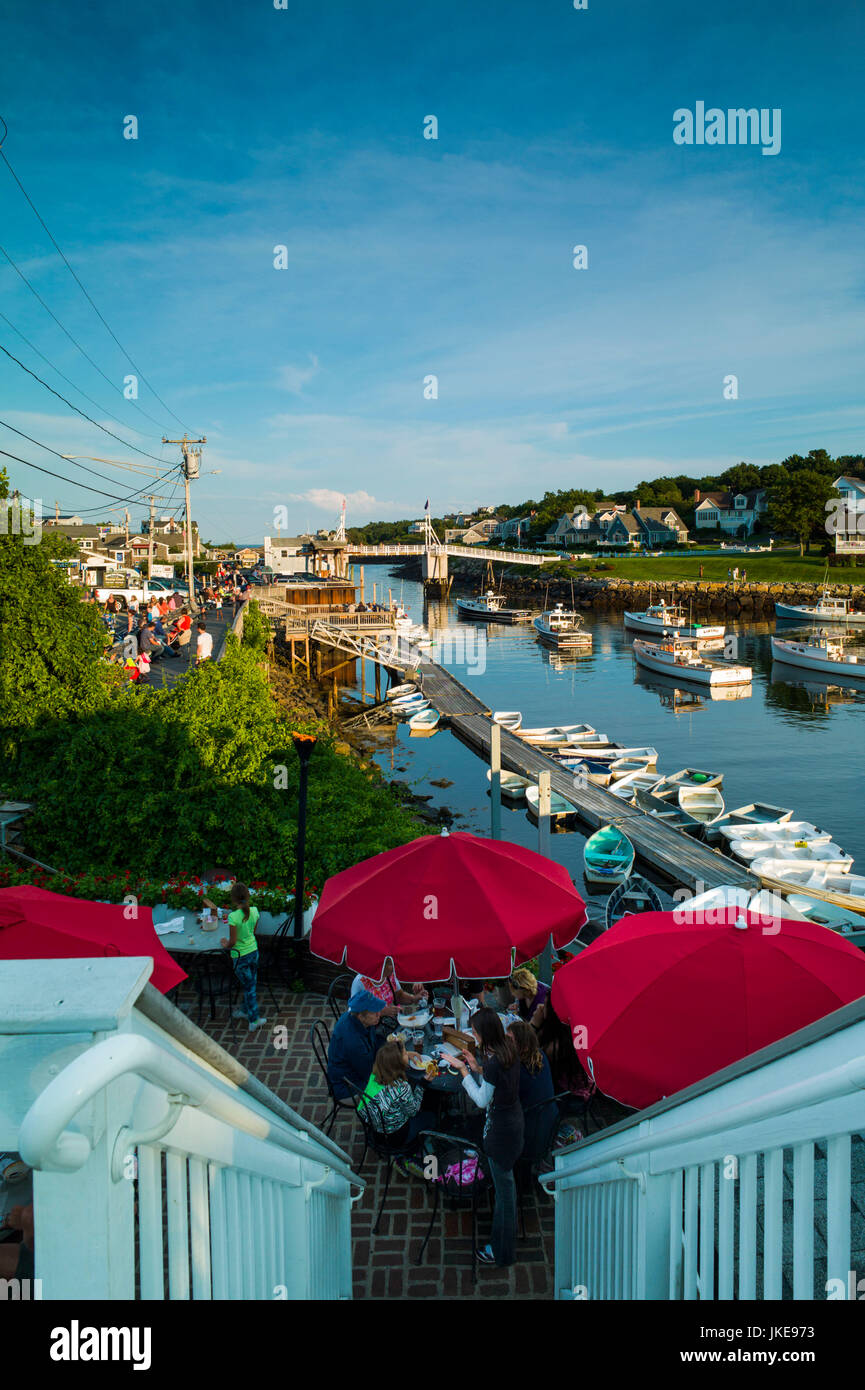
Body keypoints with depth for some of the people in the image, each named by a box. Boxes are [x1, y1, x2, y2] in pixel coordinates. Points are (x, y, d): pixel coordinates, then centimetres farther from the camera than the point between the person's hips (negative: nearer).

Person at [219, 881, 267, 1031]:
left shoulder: (233, 917, -25)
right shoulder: (254, 910, -8)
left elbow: (233, 941, -19)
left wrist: (227, 945, 2)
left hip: (240, 955, -5)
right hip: (253, 951, 5)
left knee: (248, 986, 7)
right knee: (251, 985, 20)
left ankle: (254, 1019, 15)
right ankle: (246, 1010, 37)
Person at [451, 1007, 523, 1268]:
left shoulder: (494, 1062, -30)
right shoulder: (509, 1048, -4)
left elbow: (482, 1100, -18)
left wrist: (464, 1070, -14)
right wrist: (478, 1068, 2)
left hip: (501, 1127, -9)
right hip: (514, 1116, 9)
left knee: (504, 1184, 6)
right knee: (504, 1180, 23)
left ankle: (502, 1250, 21)